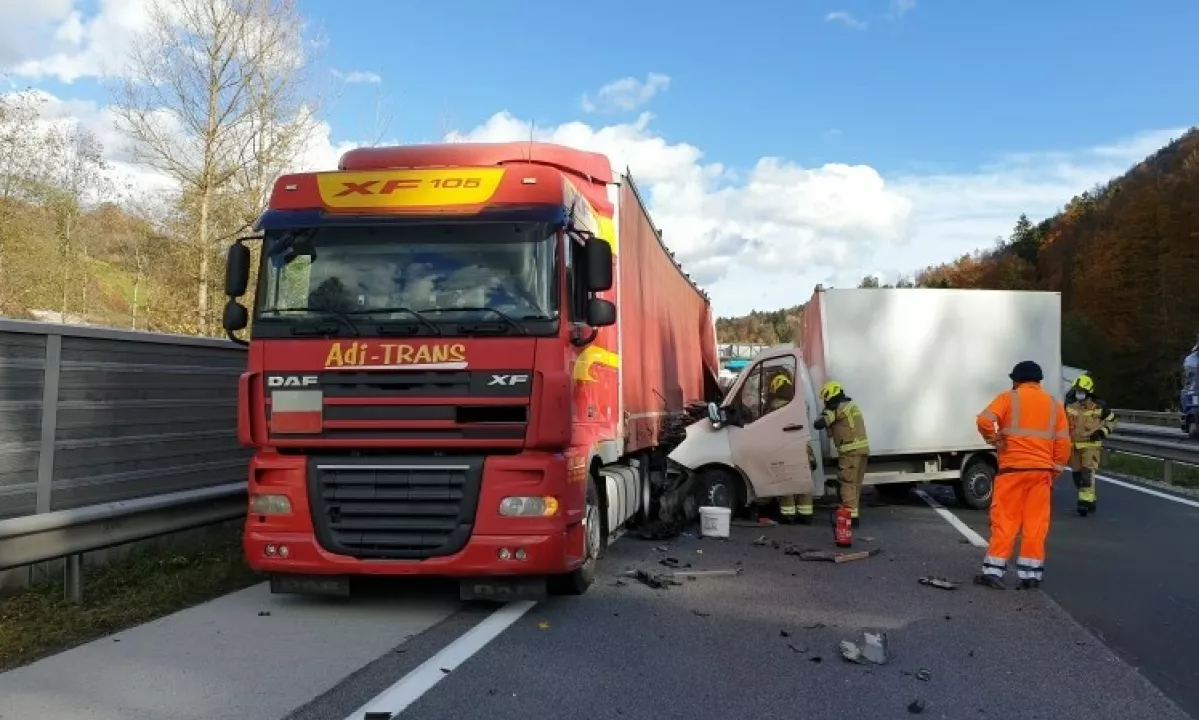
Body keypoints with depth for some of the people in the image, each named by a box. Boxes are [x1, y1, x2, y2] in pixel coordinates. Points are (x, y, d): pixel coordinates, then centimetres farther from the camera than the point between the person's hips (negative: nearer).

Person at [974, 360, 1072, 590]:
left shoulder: (1009, 397, 0)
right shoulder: (1054, 404, 12)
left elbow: (984, 420, -16)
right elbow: (1063, 442, 8)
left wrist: (994, 440, -1)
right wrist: (1055, 470, 14)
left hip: (1013, 468, -3)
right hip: (1041, 470, 3)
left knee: (1004, 520, 1)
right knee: (1036, 522, 7)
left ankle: (993, 571, 0)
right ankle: (1031, 573, 8)